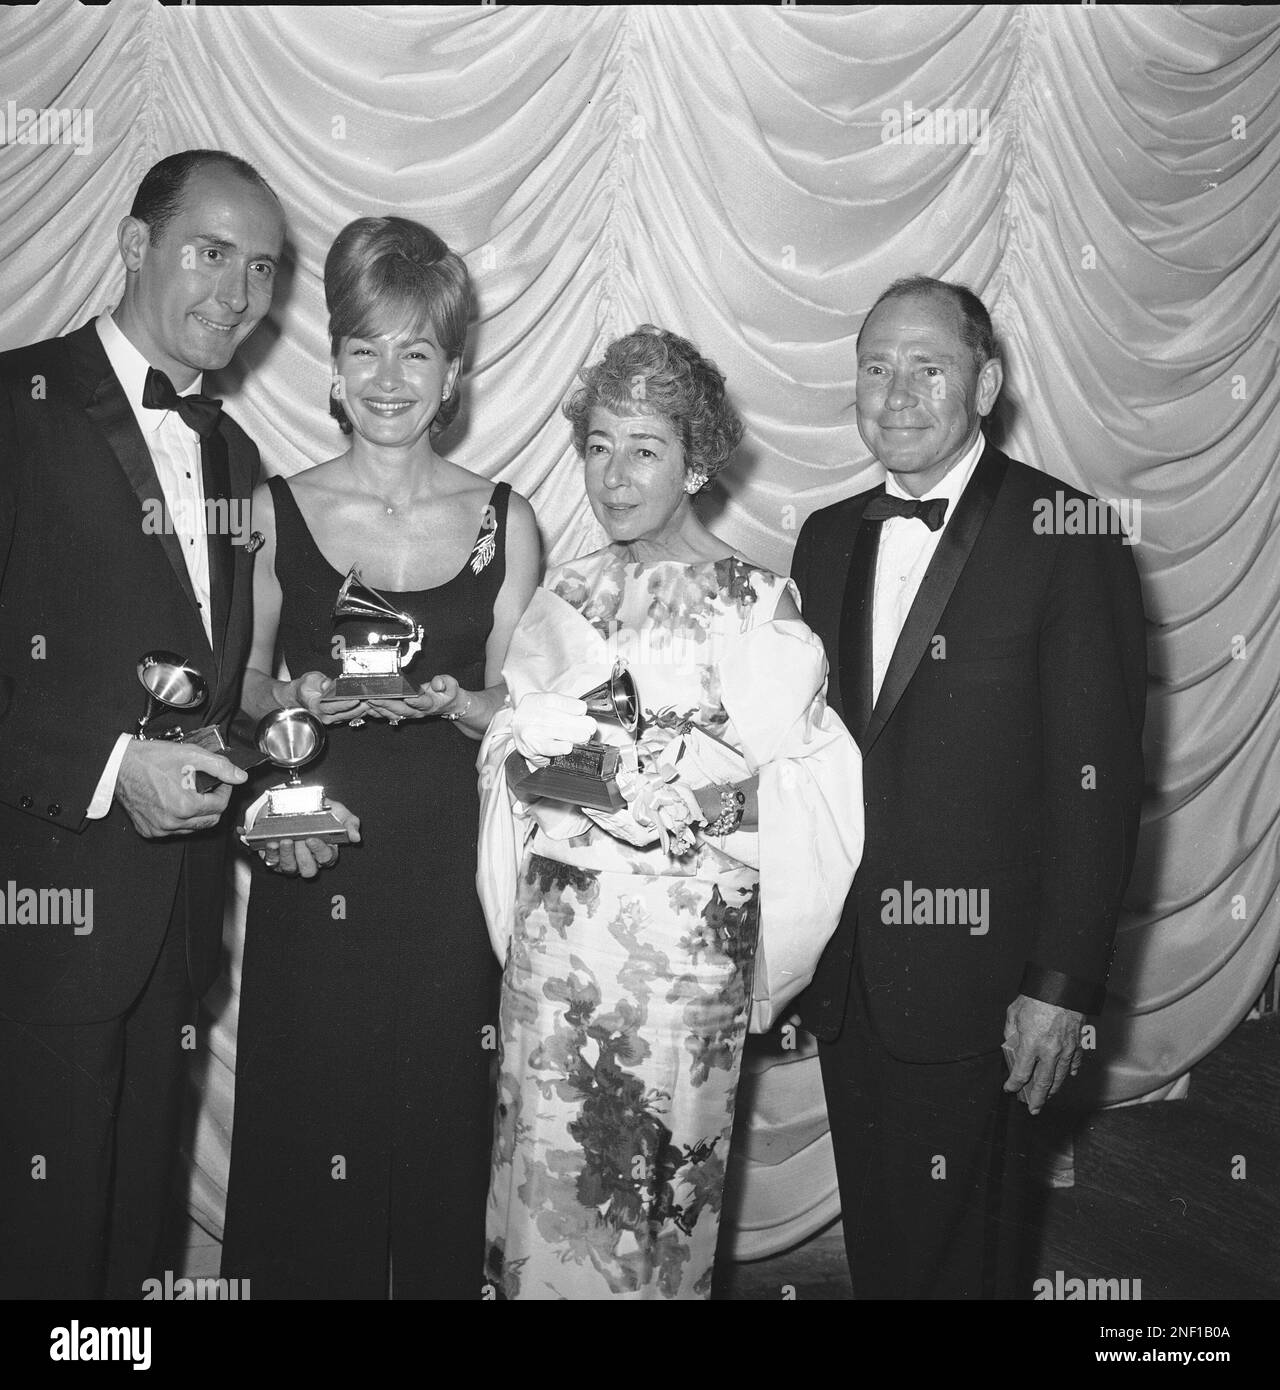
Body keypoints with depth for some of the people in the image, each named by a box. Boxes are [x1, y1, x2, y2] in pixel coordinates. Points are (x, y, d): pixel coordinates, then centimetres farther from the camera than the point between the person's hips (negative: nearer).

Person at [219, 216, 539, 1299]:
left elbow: (516, 709, 6)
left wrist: (447, 701, -14)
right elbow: (242, 690, 8)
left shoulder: (503, 520, 2)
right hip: (312, 875, 0)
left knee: (440, 1137, 7)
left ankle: (438, 1279, 29)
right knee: (304, 1136, 6)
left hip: (450, 872, 0)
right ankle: (300, 1279, 29)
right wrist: (299, 699, -12)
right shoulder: (276, 511, 2)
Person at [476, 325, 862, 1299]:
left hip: (683, 936, -4)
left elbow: (799, 786, -9)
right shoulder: (568, 594, 8)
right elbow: (510, 750, 15)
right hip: (556, 922, 4)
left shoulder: (755, 602, -6)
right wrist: (529, 767, -6)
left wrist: (669, 794, -20)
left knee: (657, 1168, 5)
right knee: (544, 1162, 10)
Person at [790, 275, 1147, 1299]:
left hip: (973, 980, -5)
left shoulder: (1064, 536, -9)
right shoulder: (829, 537, 9)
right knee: (872, 1241, 17)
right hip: (841, 975, 5)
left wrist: (1062, 985, -14)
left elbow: (1099, 780, -12)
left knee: (955, 1253, 5)